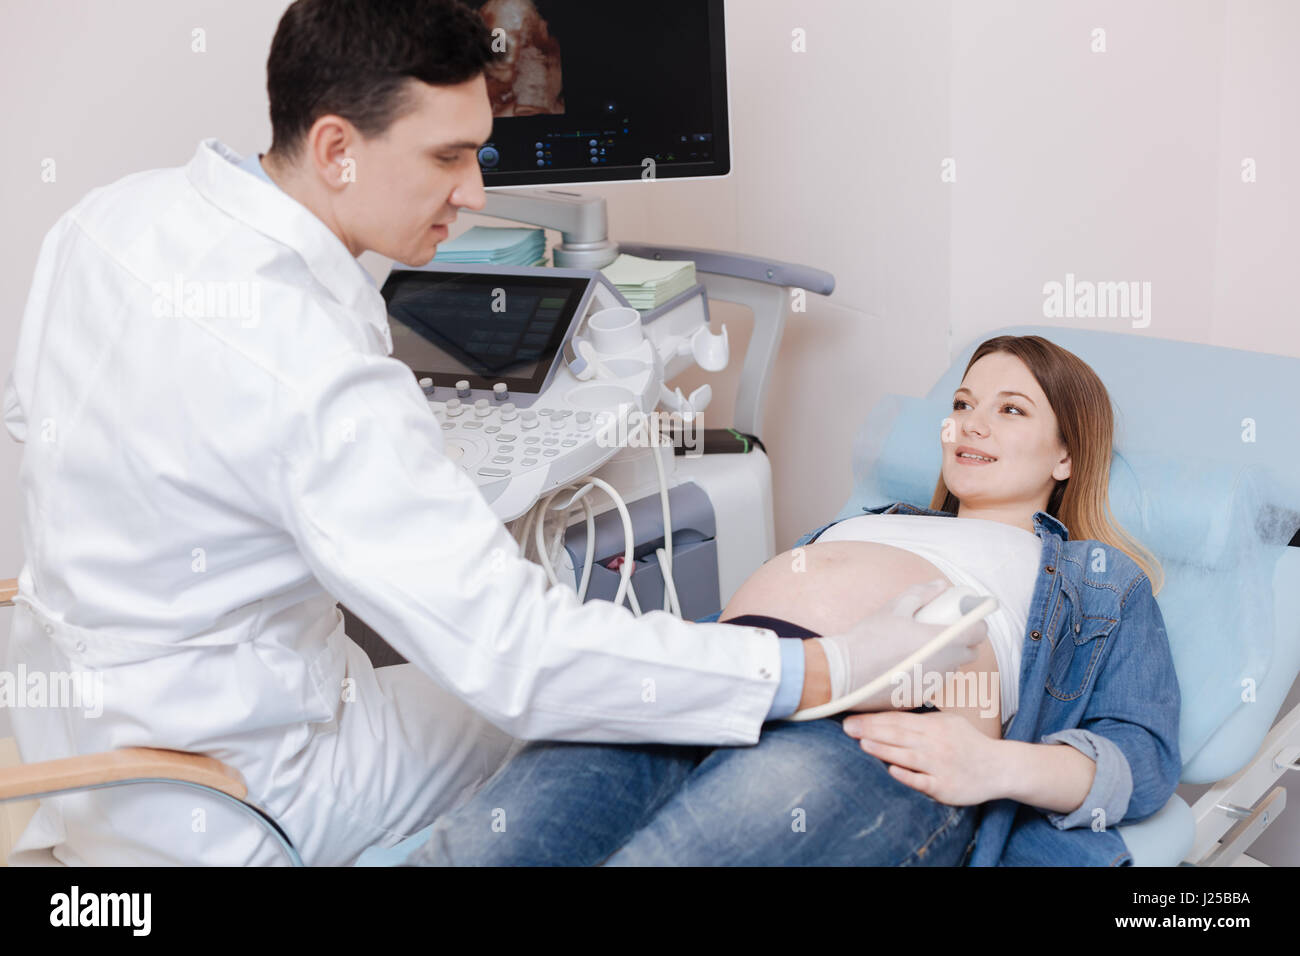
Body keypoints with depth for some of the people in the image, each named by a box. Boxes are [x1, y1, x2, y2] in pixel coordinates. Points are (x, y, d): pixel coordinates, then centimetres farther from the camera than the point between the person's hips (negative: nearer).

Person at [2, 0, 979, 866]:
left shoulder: (113, 213, -6)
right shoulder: (319, 379, -34)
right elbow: (518, 657, -35)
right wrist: (819, 672, -32)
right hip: (205, 816, -8)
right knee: (568, 728, 4)